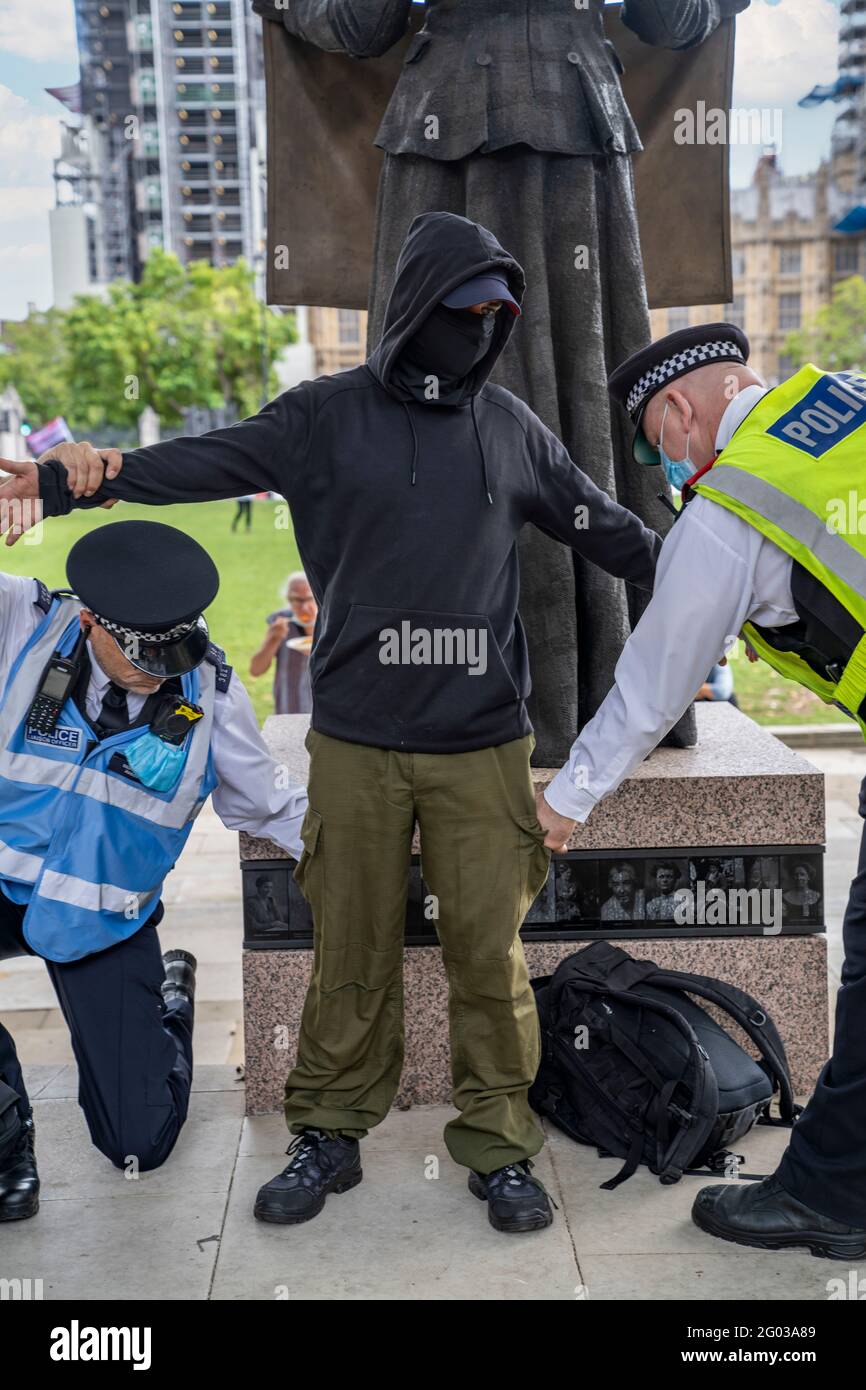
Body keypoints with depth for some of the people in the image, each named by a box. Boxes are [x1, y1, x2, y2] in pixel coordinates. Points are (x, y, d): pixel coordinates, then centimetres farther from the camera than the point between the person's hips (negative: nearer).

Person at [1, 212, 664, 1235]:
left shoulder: (512, 428, 10)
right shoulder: (327, 416, 3)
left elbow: (606, 529, 17)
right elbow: (202, 462, -6)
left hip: (482, 745, 1)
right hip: (357, 741, -1)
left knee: (489, 951, 3)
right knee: (352, 951, 7)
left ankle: (498, 1145, 19)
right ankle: (328, 1134, 24)